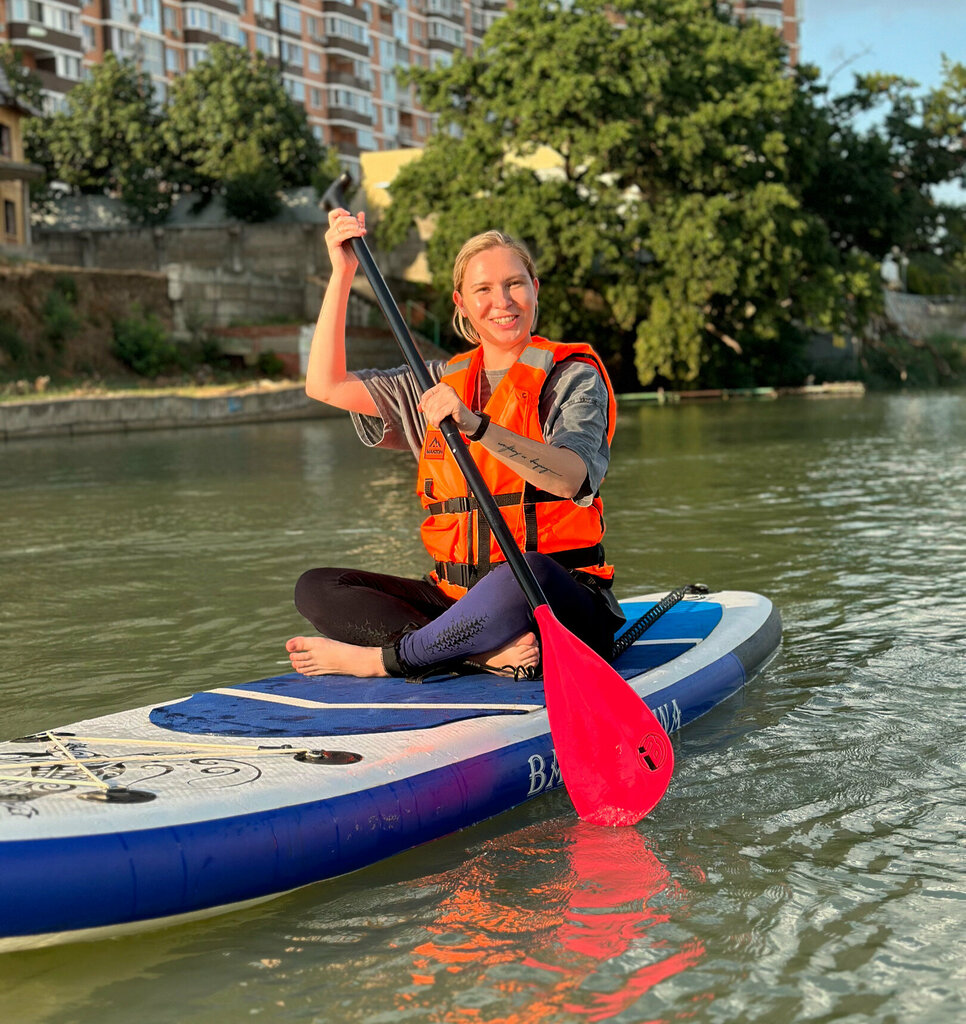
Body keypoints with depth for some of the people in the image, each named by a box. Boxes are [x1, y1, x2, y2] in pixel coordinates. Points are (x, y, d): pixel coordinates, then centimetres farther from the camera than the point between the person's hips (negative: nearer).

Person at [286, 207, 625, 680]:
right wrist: (342, 272, 3)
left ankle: (379, 659, -20)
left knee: (528, 571, -40)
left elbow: (569, 479, -21)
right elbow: (325, 384, 8)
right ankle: (486, 653, -27)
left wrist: (475, 425, -35)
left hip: (561, 606, -5)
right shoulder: (443, 383, 15)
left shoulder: (572, 376, -1)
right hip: (459, 599, 5)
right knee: (315, 588, -10)